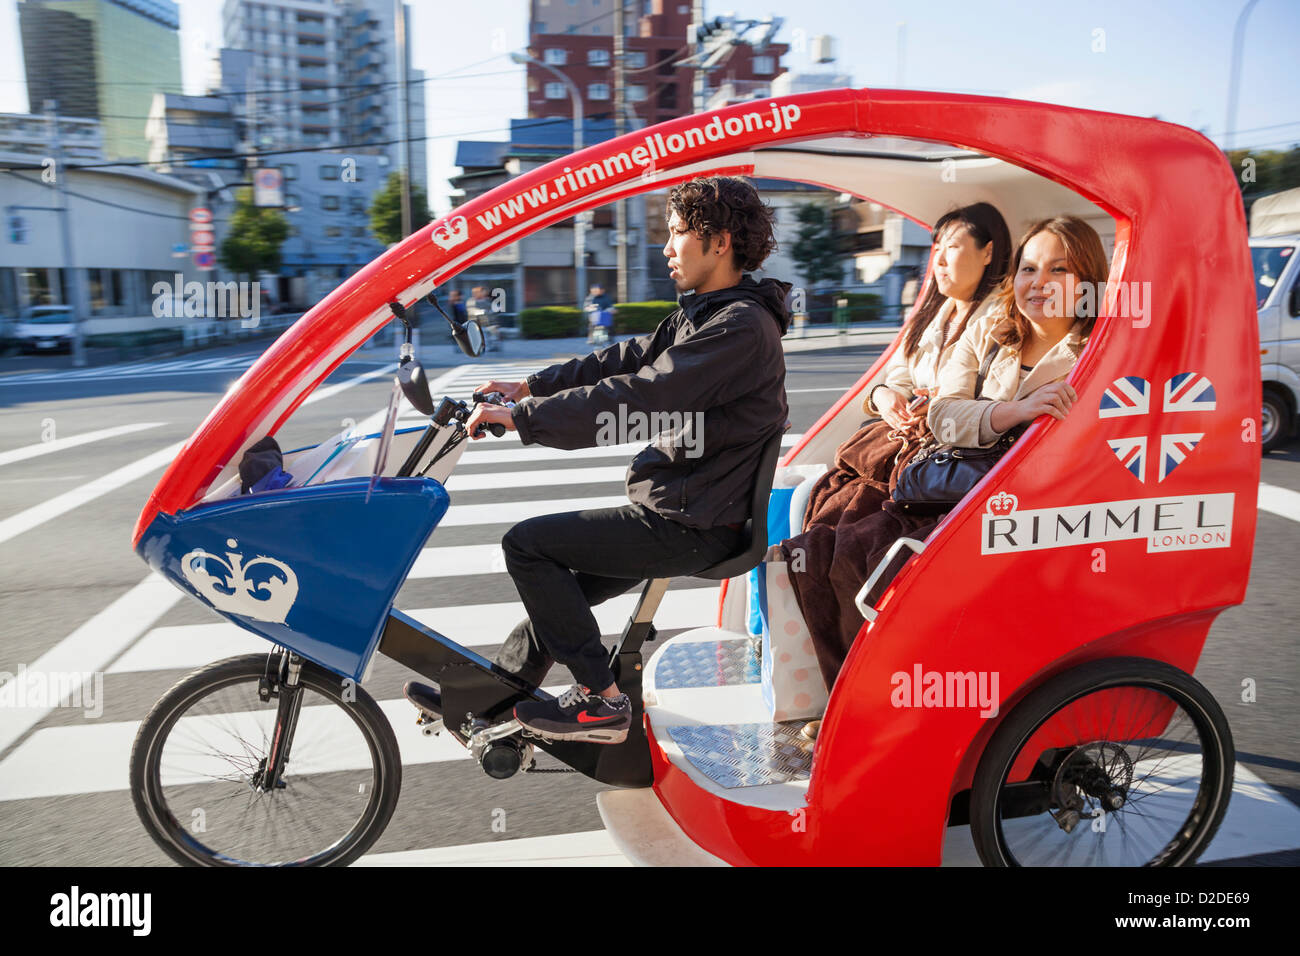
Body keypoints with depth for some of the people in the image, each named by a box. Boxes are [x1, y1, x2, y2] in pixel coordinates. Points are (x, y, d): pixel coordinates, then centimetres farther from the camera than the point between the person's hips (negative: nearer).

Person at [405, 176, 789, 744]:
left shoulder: (741, 327, -20)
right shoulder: (705, 314, 14)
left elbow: (636, 398, -27)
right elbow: (626, 360, 16)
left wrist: (521, 417, -23)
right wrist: (529, 388, 11)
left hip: (692, 527, -10)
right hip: (678, 510, 10)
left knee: (527, 544, -10)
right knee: (558, 587, 15)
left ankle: (600, 701, -2)